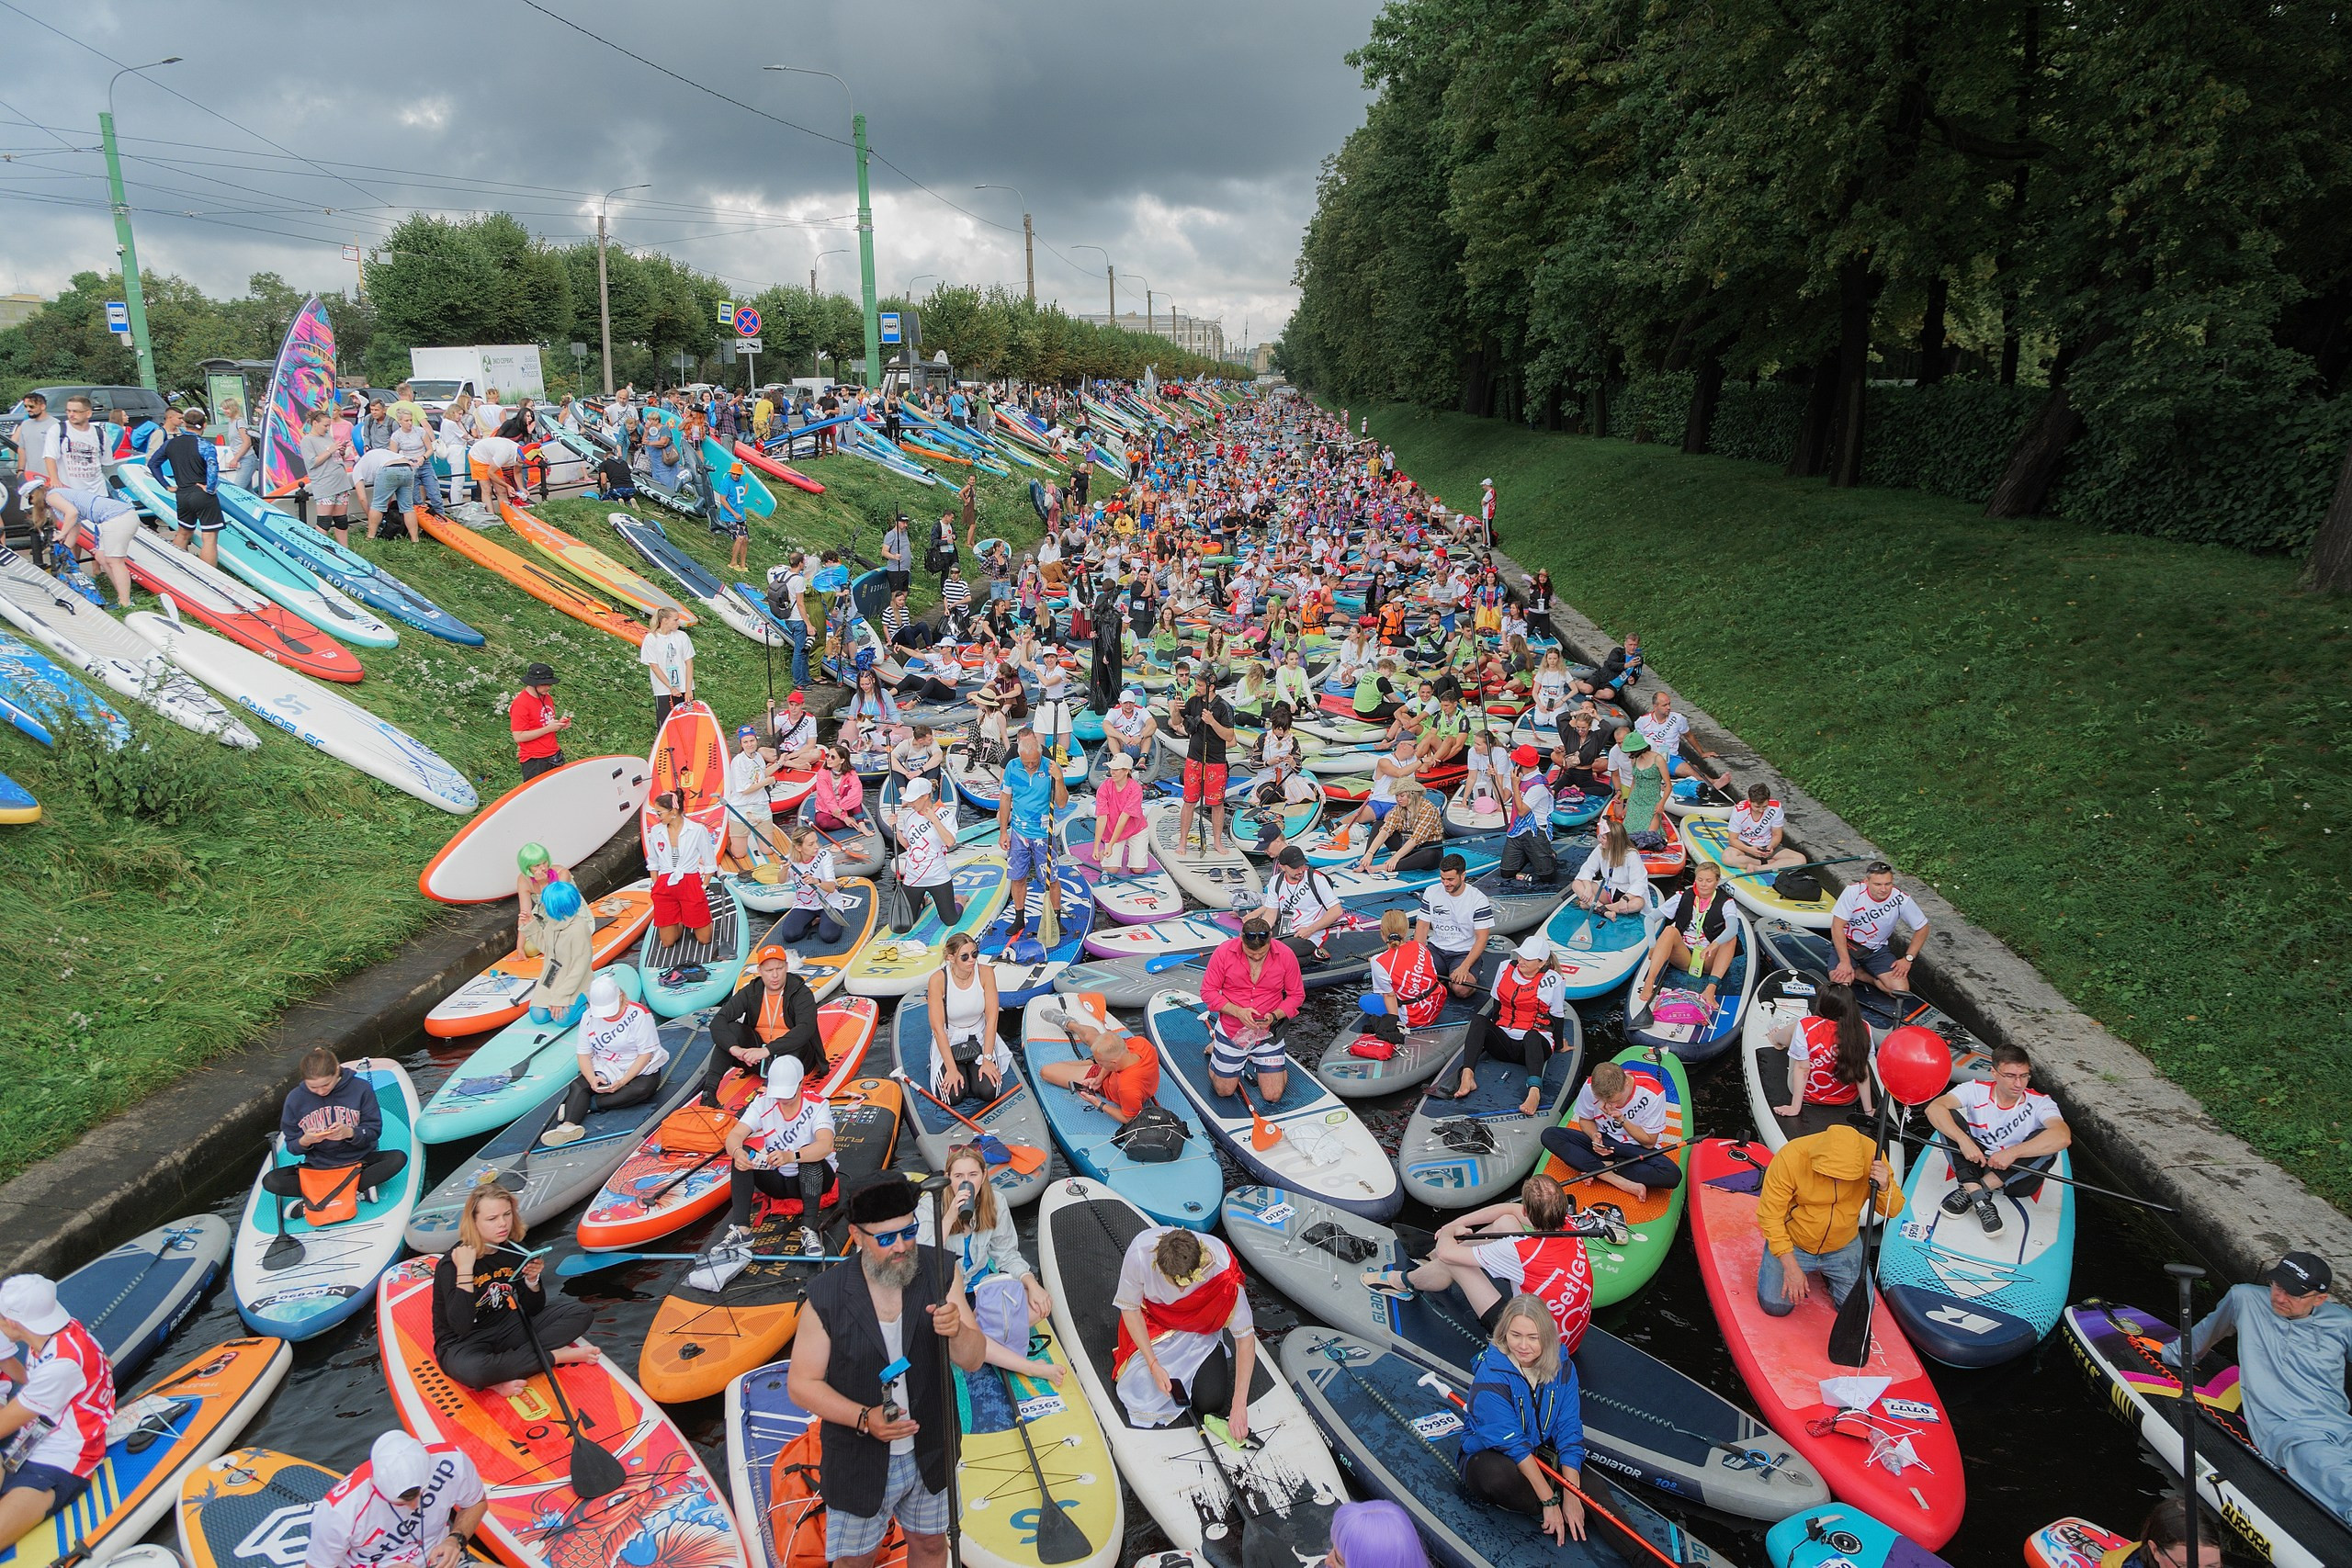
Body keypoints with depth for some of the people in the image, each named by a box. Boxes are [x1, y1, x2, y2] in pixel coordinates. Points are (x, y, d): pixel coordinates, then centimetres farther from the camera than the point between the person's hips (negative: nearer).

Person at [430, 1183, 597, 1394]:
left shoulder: (514, 1250, -4)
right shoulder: (451, 1263, -20)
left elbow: (532, 1309, 3)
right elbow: (461, 1327, -31)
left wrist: (532, 1280, -17)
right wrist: (465, 1270, -33)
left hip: (510, 1329, 6)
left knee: (580, 1312, -7)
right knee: (468, 1369, -42)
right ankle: (558, 1356, -22)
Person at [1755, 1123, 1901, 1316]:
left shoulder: (1870, 1154, -21)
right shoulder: (1790, 1157, -30)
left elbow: (1892, 1211, -11)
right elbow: (1770, 1215, -21)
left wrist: (1885, 1188, -33)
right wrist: (1790, 1266, -21)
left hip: (1843, 1247, 3)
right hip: (1791, 1244, -3)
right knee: (1775, 1306, -11)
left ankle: (1825, 1272, 27)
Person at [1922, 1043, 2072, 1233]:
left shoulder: (2039, 1103, -13)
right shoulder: (1976, 1090, -10)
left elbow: (2063, 1136, -34)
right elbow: (1934, 1108, -24)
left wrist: (2013, 1153, -40)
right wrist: (1963, 1140, -38)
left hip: (2015, 1175, -1)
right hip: (1974, 1166, 1)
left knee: (2048, 1143, -28)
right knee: (1949, 1117, -20)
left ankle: (1969, 1191, -25)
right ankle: (1979, 1199, -31)